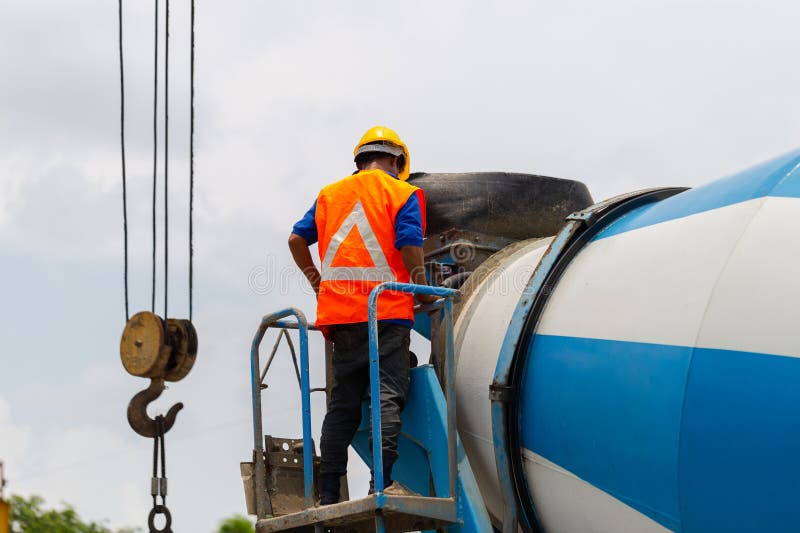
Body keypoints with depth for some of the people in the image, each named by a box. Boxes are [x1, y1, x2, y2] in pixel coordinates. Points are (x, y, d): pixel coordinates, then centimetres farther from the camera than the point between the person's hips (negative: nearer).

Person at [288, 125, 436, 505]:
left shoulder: (330, 194, 17)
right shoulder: (402, 193, 3)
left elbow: (297, 239, 13)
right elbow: (409, 246, -9)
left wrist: (318, 283, 22)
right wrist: (423, 290, 3)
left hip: (339, 313, 5)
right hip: (386, 311, -5)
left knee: (343, 400, 9)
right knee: (388, 393, -7)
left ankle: (328, 492, 7)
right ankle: (385, 481, -18)